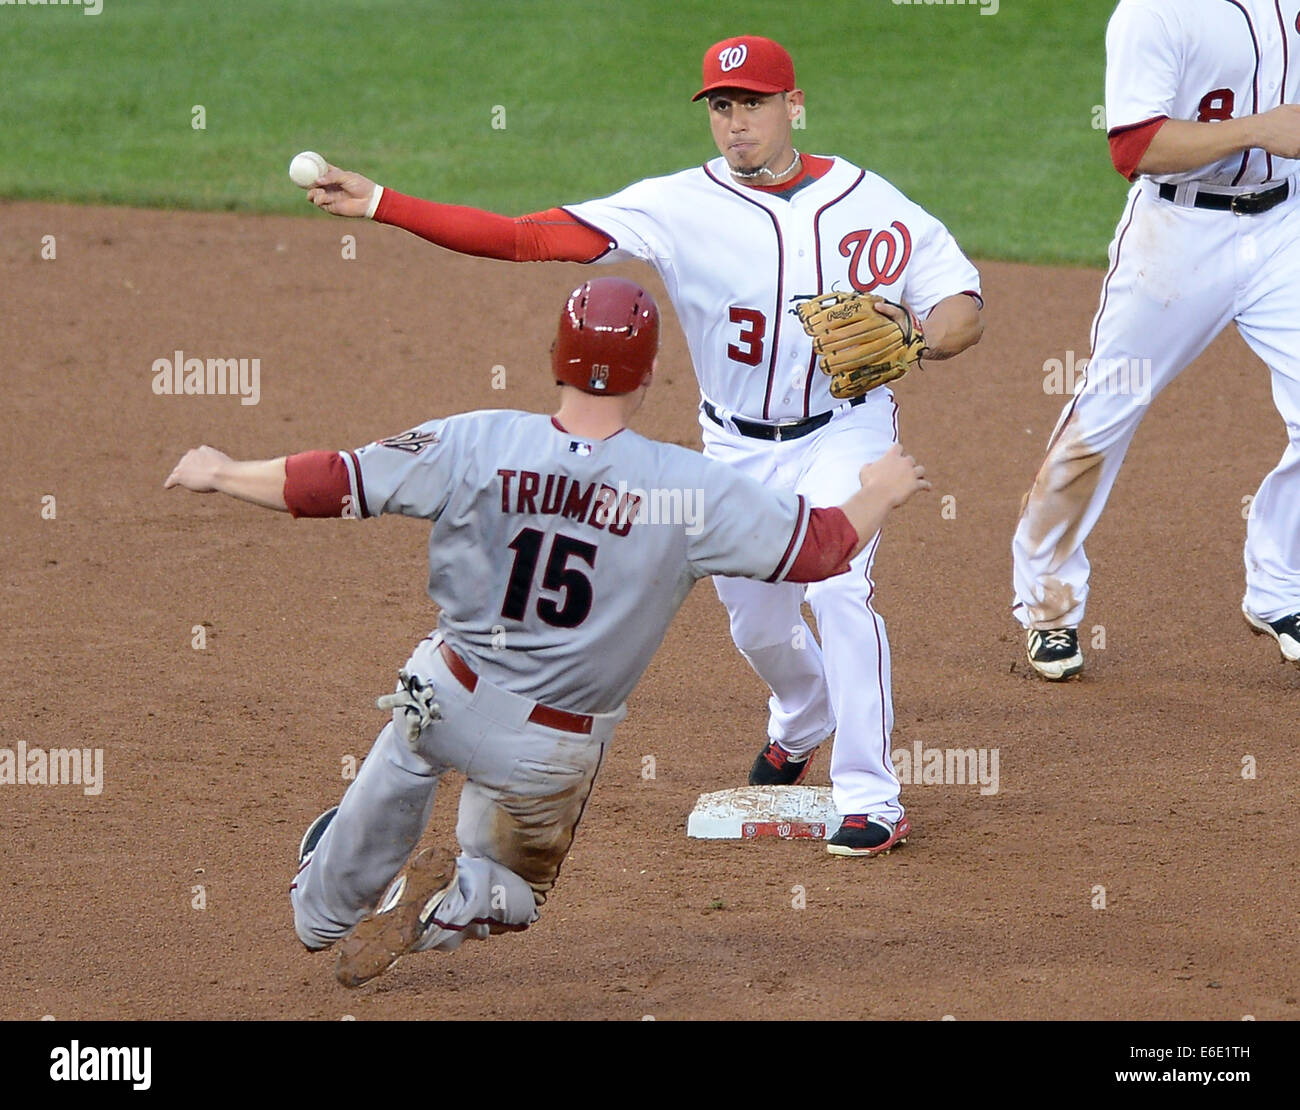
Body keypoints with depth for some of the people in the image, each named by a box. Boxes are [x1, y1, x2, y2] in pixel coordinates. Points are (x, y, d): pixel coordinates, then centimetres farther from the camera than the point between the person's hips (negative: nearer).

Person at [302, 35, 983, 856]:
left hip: (846, 427, -3)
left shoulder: (869, 202, -11)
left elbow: (966, 308, -8)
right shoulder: (679, 207, -13)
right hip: (739, 446, 3)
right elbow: (522, 238, -20)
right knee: (756, 625, 14)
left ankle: (872, 801, -16)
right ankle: (799, 725, 51)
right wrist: (379, 204, -29)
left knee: (838, 586, -24)